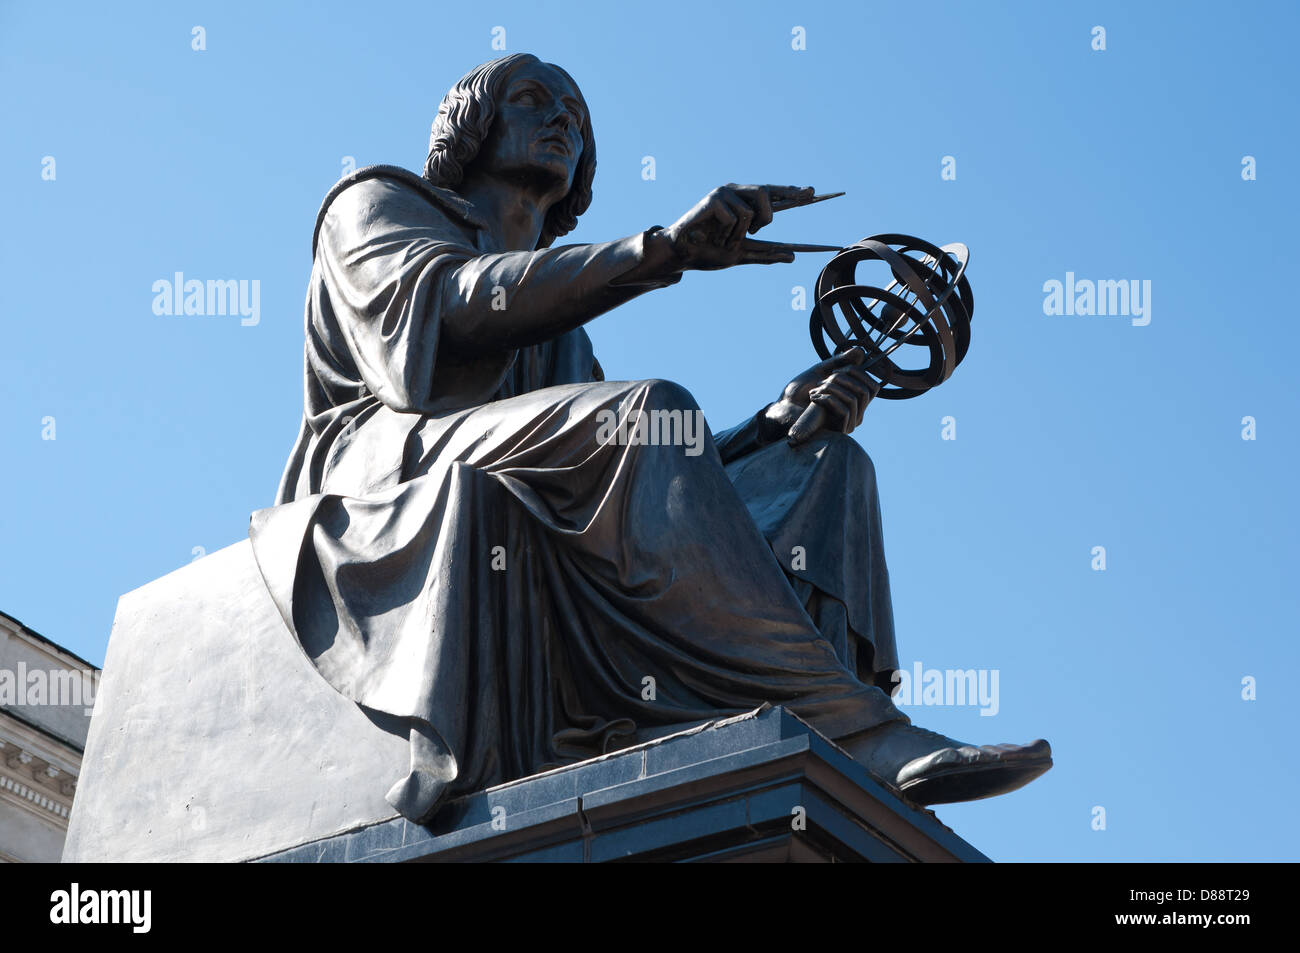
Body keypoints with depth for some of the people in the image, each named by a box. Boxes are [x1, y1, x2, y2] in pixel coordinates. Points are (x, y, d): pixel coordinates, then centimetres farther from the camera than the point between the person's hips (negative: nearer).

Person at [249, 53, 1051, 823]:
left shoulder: (565, 339, 37)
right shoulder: (377, 203, 21)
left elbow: (659, 478, 20)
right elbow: (441, 303, -5)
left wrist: (782, 421, 2)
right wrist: (662, 250, -15)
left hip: (550, 557, 6)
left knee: (826, 462, -8)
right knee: (653, 408, -30)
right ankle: (849, 726, -38)